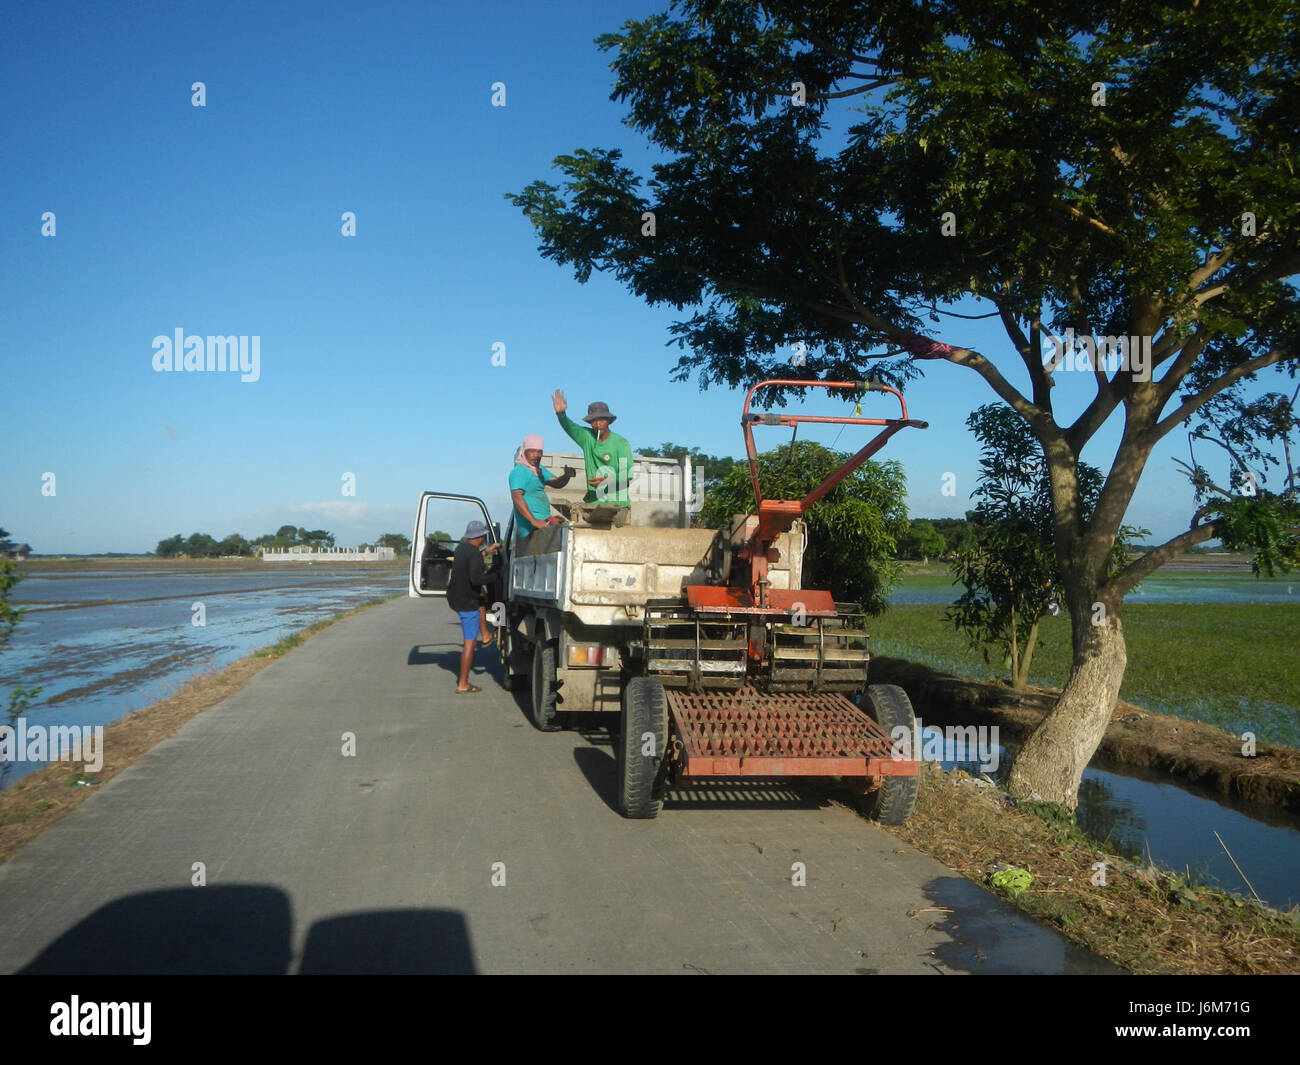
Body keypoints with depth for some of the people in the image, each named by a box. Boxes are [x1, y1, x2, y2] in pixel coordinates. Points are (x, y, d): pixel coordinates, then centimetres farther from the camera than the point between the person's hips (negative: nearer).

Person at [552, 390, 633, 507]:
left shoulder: (622, 444, -5)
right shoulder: (587, 437, 7)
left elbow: (627, 478, -9)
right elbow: (570, 427, -12)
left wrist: (607, 482, -24)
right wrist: (560, 414, -32)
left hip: (616, 503, -4)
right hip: (593, 501, 4)